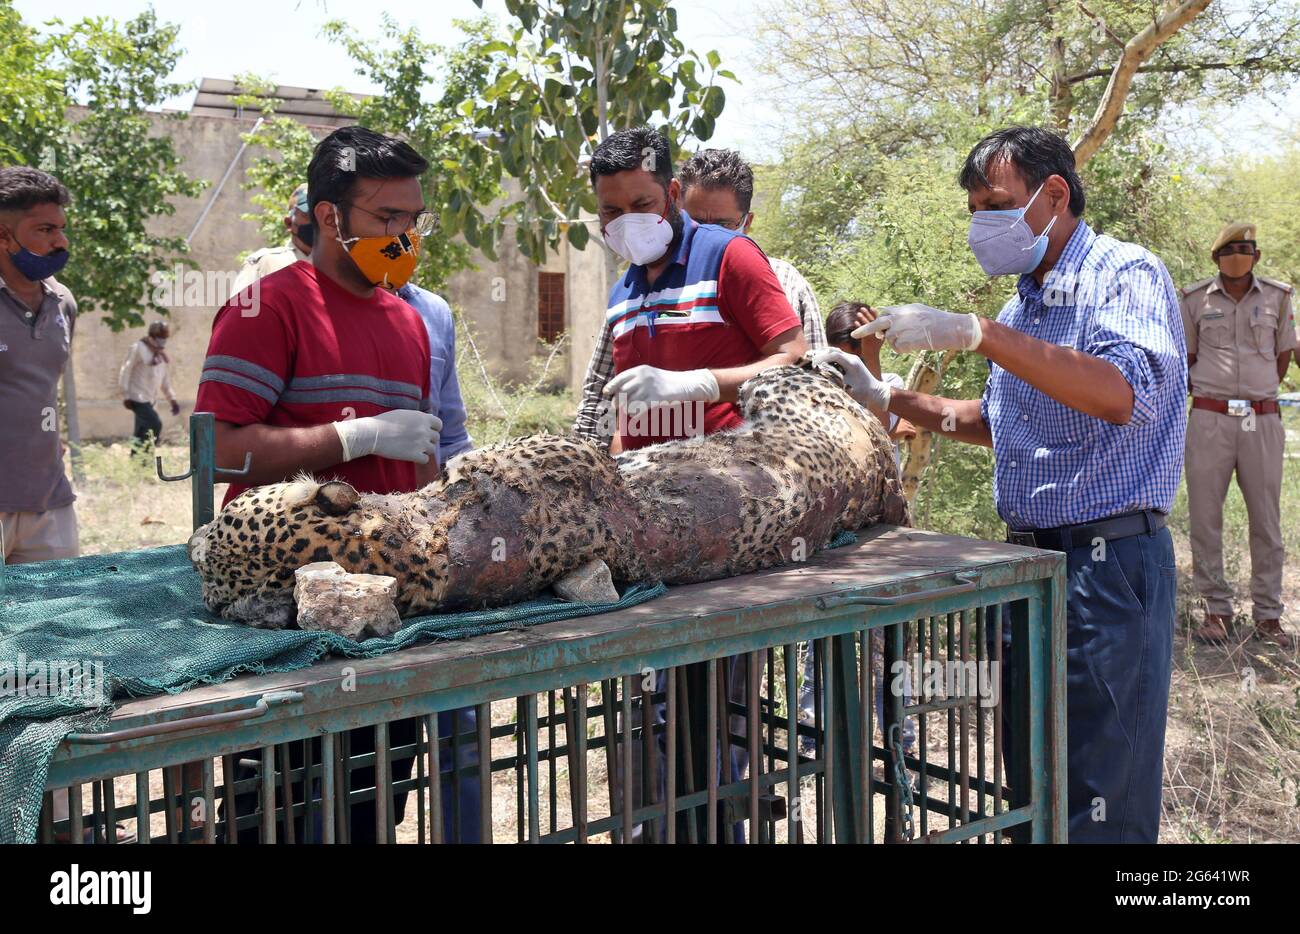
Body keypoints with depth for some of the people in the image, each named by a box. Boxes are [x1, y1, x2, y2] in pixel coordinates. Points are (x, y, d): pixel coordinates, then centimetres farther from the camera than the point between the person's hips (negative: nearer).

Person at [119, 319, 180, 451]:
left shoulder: (160, 352, 14)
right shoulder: (138, 348, -10)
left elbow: (164, 377, 20)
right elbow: (126, 371, -11)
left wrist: (172, 399, 14)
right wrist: (126, 396, -16)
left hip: (150, 399, 8)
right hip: (138, 398, -8)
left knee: (141, 432, 10)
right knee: (155, 424, -19)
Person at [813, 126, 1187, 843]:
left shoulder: (1125, 273, -9)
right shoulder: (1021, 306, 17)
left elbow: (1124, 394, -28)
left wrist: (977, 334, -31)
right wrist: (885, 399, 19)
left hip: (1108, 561, -8)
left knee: (1101, 801, -3)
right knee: (1029, 789, 14)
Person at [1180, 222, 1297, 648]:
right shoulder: (1195, 300, 4)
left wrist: (1256, 396, 11)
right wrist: (1217, 396, 9)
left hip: (1263, 421, 1)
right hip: (1209, 421, -1)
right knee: (1205, 517, 0)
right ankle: (1216, 609, 11)